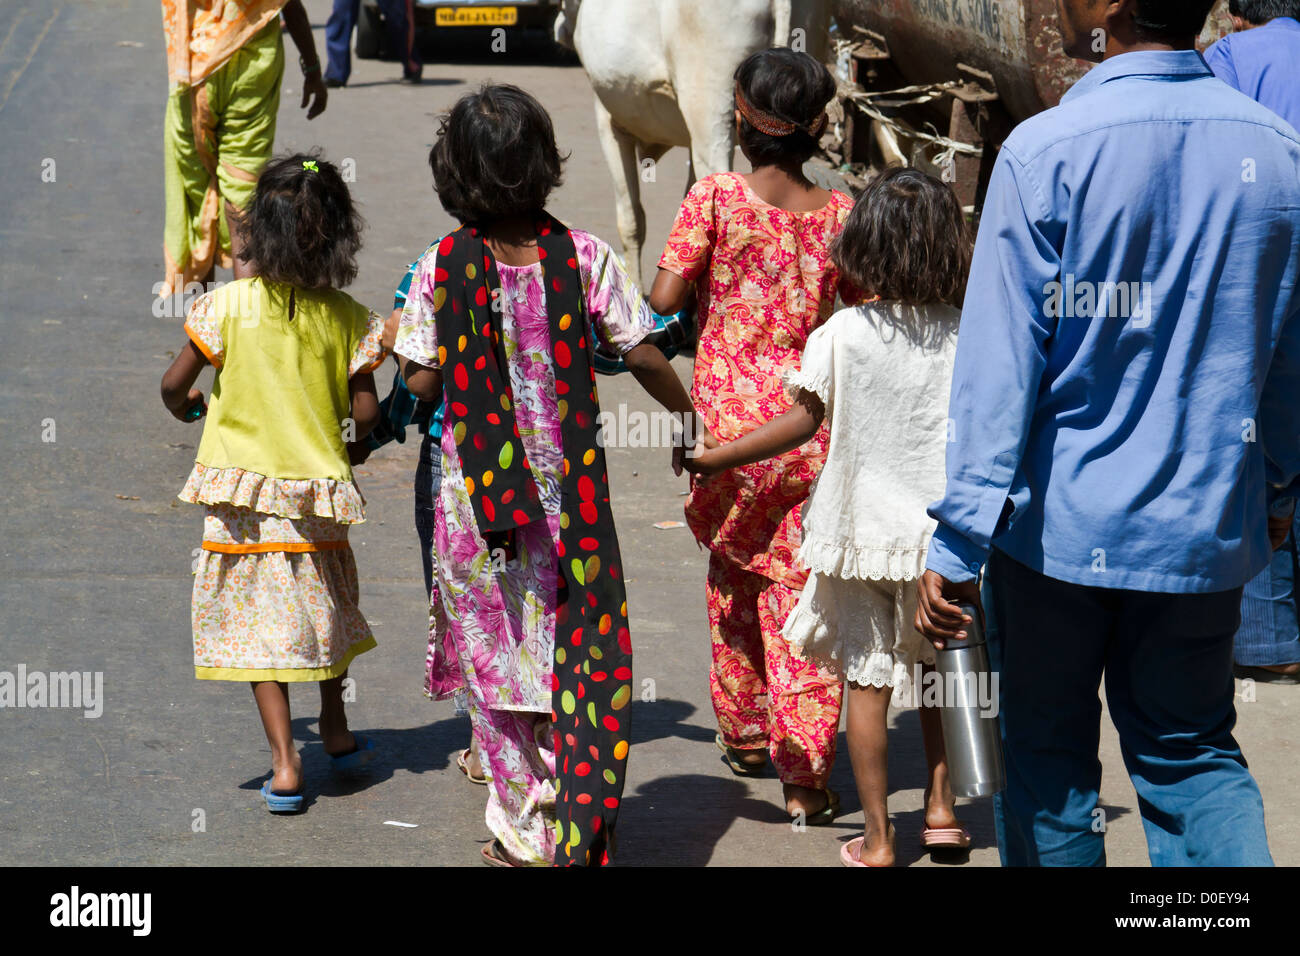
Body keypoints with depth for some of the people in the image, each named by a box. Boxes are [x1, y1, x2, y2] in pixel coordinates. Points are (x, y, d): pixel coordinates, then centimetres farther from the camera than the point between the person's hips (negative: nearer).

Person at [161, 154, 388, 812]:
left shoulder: (229, 304, -12)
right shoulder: (347, 318, -7)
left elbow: (174, 385, -6)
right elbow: (365, 414, -6)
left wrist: (185, 409, 18)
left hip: (241, 494, -2)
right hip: (319, 489, 2)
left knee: (258, 622, 5)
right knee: (322, 604, 23)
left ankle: (284, 762, -1)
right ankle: (335, 730, 38)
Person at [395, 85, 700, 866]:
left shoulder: (441, 269, -11)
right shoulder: (585, 257, -9)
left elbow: (421, 382, -8)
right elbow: (643, 357, -3)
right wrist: (687, 412, 15)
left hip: (478, 496, 0)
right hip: (571, 490, 0)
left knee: (497, 655, 12)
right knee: (586, 648, 11)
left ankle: (526, 835, 18)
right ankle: (583, 828, 9)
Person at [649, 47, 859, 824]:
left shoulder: (716, 198, -8)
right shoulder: (839, 212, -1)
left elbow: (664, 296, -11)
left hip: (729, 417, 0)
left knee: (733, 578, 21)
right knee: (800, 589, 3)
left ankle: (744, 735, 33)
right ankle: (806, 774, -2)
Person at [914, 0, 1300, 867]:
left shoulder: (1046, 151, -14)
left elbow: (1001, 361, -15)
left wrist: (958, 541, -12)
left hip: (1060, 525, -3)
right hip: (1203, 528, 3)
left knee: (1047, 754, 12)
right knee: (1191, 752, 15)